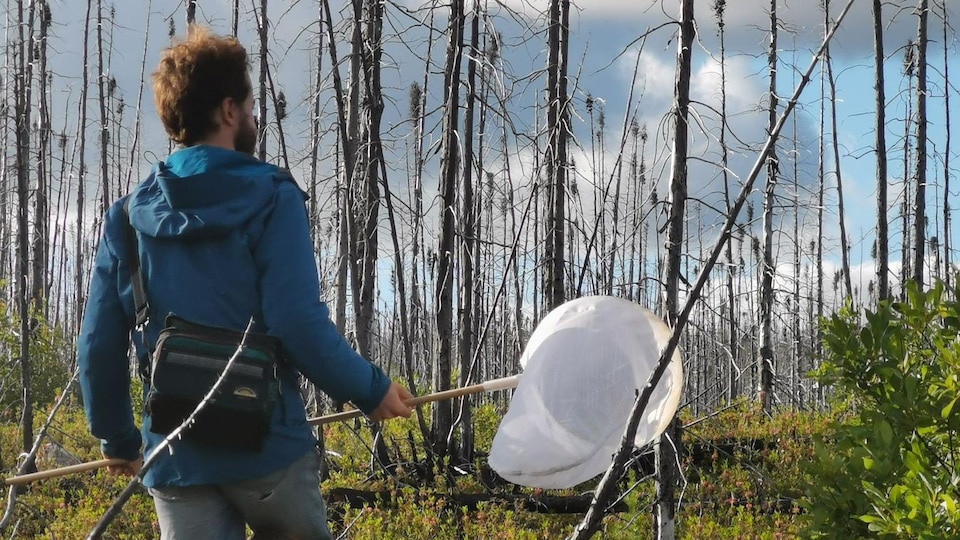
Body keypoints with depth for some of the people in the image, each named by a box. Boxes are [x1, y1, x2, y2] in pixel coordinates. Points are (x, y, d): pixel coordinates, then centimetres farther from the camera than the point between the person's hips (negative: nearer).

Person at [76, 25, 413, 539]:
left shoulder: (127, 217, 7)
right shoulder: (271, 199, -6)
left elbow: (98, 346, 7)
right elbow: (300, 324, -15)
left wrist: (117, 438, 21)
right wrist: (371, 390, -1)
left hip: (177, 463, 3)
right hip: (268, 449, -3)